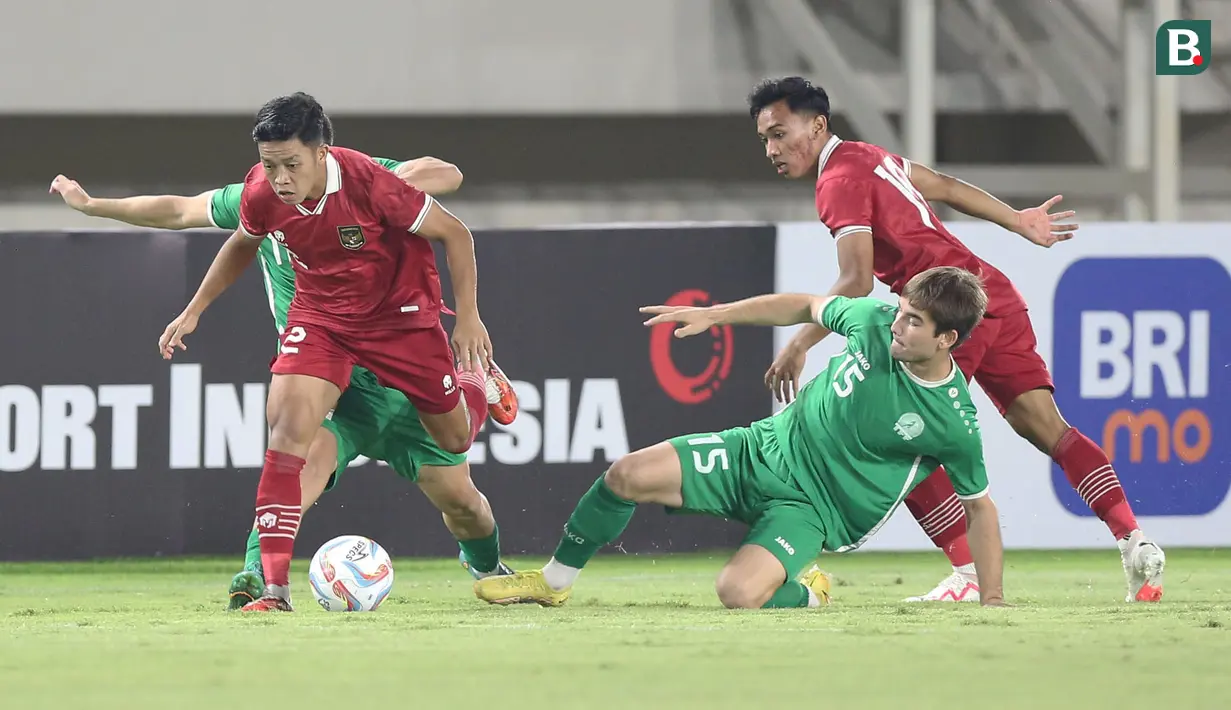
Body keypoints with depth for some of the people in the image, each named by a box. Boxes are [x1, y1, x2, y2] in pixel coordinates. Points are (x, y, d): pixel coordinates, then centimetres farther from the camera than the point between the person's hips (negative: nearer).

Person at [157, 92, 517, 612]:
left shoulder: (369, 183, -32)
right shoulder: (261, 194, -19)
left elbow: (454, 234, -17)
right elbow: (242, 244, 8)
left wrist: (468, 316, -18)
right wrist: (193, 311, 9)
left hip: (399, 313, -2)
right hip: (320, 317, 2)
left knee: (454, 438, 14)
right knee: (287, 422, -22)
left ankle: (478, 378, 54)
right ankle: (274, 585, -22)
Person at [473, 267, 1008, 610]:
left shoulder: (955, 424, -19)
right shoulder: (874, 322, -10)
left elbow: (980, 506, -5)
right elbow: (805, 307, 10)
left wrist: (993, 598, -8)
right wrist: (713, 315, 9)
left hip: (812, 509, -5)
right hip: (768, 448, 5)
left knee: (739, 592, -32)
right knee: (627, 476, -9)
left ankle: (805, 593, 5)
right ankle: (553, 582, 13)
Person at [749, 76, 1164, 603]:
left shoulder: (840, 182, -11)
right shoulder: (866, 157, 18)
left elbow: (856, 283, -20)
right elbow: (944, 186, 29)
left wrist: (800, 345, -21)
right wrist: (1018, 221, 38)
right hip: (994, 296, 10)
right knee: (1047, 428, 7)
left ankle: (971, 575, -11)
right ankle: (1135, 543, -1)